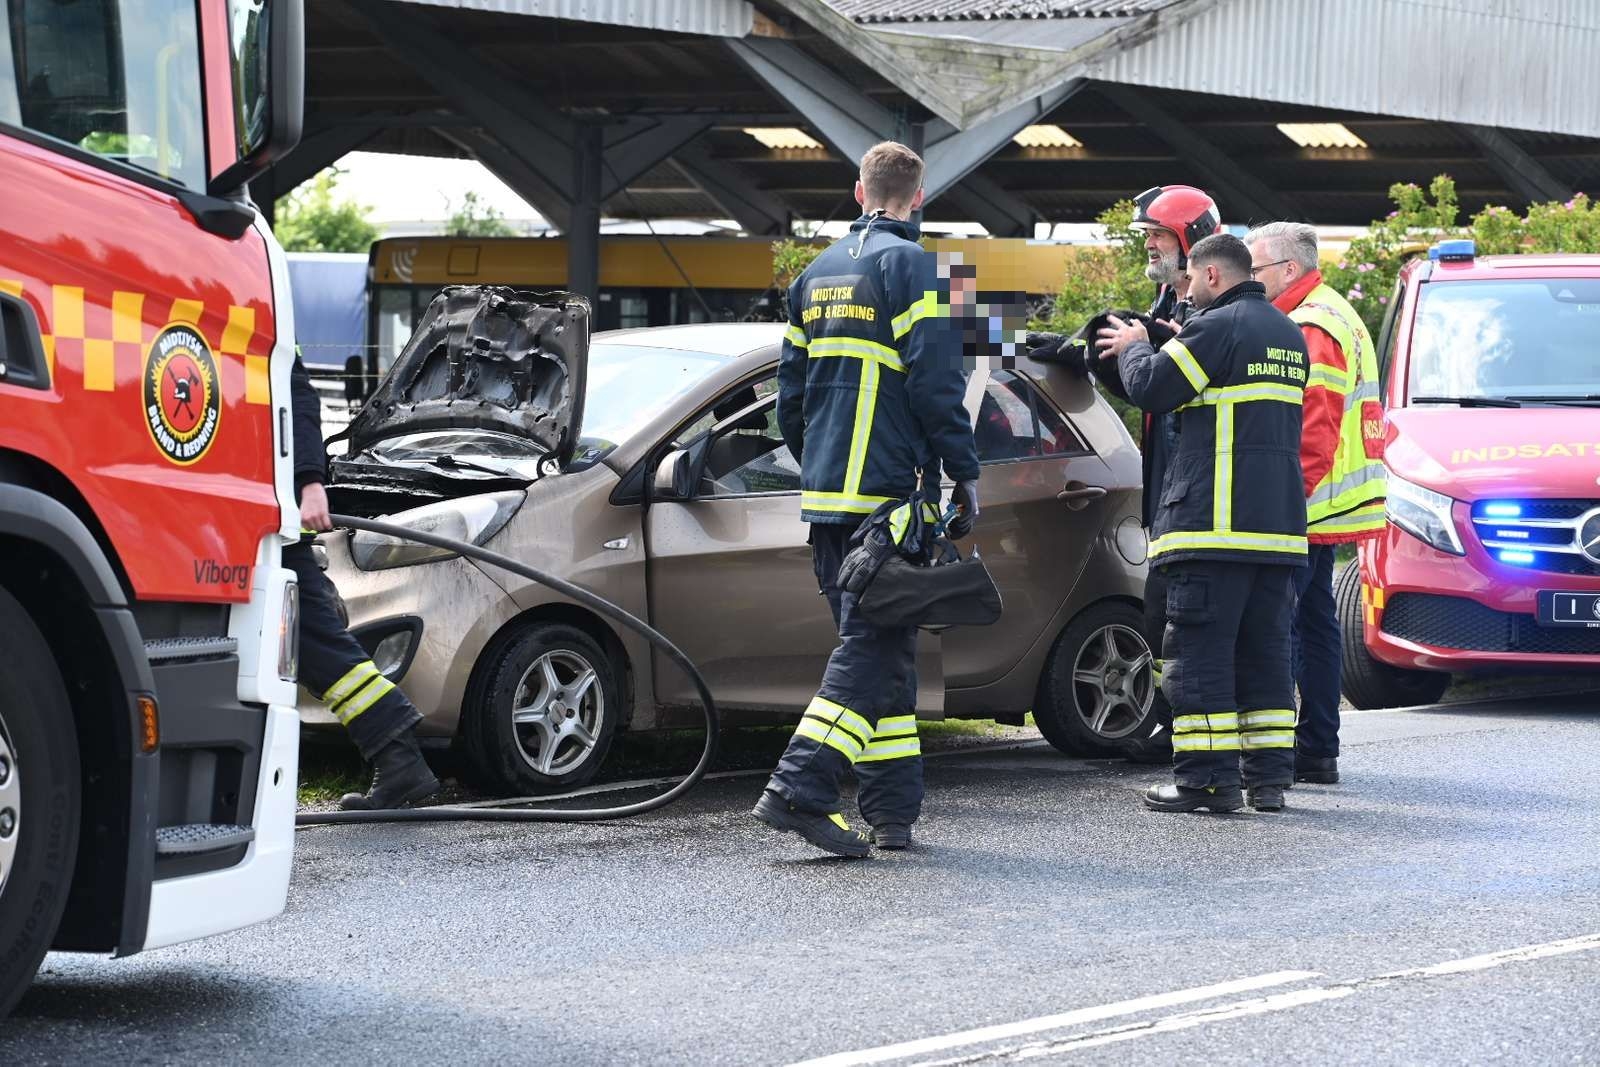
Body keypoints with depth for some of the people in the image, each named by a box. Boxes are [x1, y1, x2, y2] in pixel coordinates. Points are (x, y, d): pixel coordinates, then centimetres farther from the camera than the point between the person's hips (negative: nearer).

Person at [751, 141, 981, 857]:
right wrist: (965, 473, -7)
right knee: (875, 646, -9)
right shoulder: (909, 265, -6)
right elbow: (935, 381, -13)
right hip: (888, 491, -8)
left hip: (825, 495, 8)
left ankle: (894, 810, 9)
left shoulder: (817, 274, 17)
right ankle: (800, 789, -21)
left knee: (875, 644, 11)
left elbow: (790, 391, 20)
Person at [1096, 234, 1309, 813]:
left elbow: (1150, 387, -10)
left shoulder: (1217, 327, -9)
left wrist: (1134, 348, 10)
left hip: (1214, 520, -8)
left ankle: (1207, 777, -6)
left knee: (1200, 652, -4)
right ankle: (1269, 776, 12)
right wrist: (1165, 347, 24)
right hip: (1279, 522, 8)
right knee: (1265, 650, 11)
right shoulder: (1287, 333, 19)